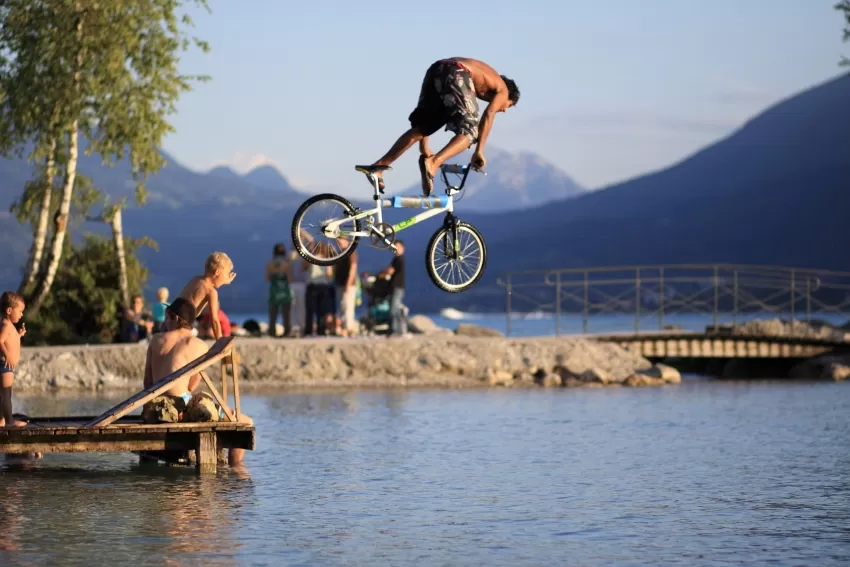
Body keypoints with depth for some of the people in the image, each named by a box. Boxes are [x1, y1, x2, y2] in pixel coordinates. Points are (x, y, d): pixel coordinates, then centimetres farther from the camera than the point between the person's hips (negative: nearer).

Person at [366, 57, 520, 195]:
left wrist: (424, 147, 36)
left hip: (435, 70, 7)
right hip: (456, 75, -7)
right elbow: (488, 116, 3)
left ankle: (379, 166, 3)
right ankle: (433, 162, -30)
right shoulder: (502, 89, 24)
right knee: (469, 131, -5)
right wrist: (479, 151, 1)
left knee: (419, 127, 14)